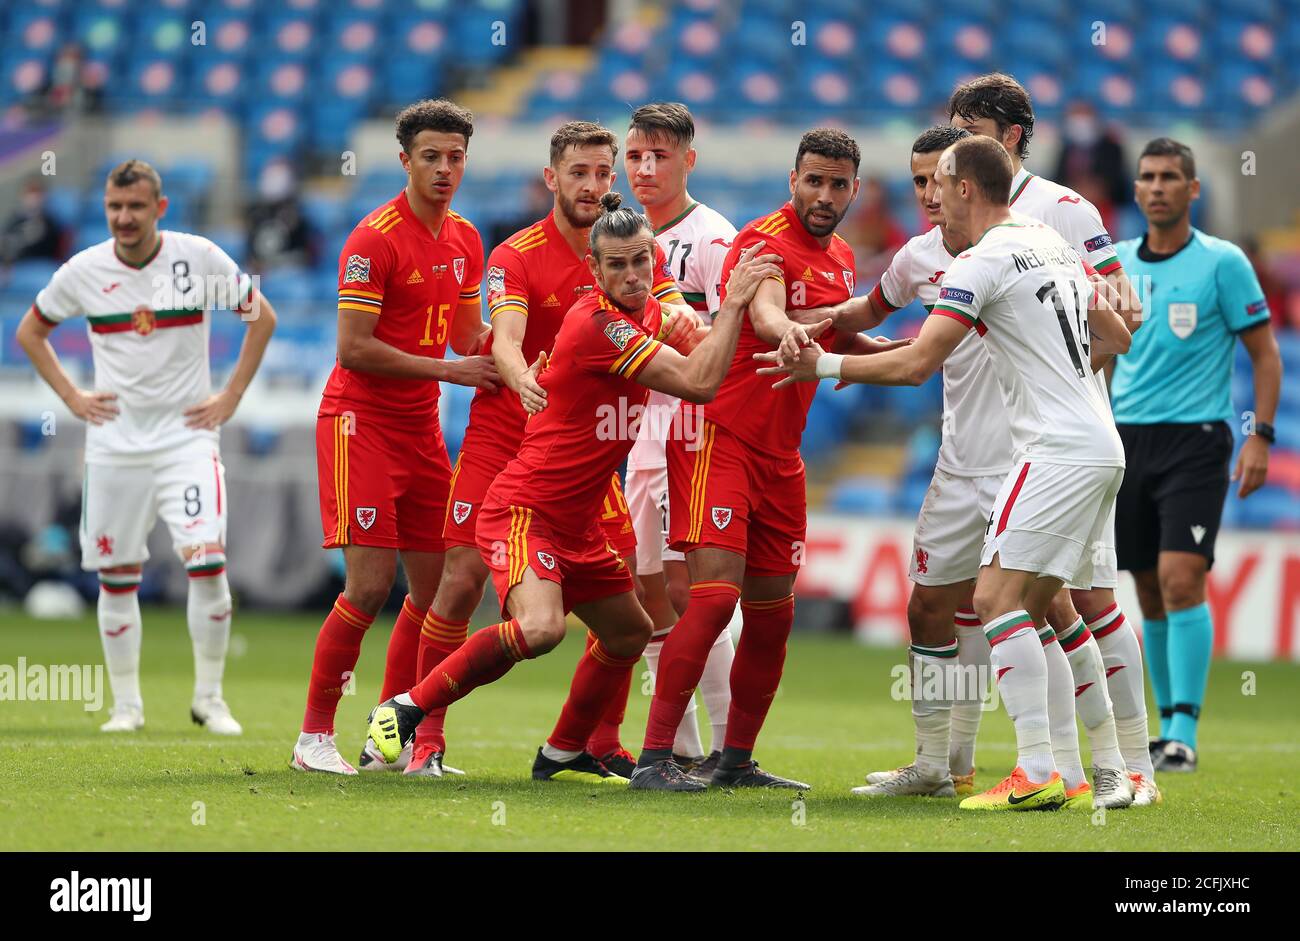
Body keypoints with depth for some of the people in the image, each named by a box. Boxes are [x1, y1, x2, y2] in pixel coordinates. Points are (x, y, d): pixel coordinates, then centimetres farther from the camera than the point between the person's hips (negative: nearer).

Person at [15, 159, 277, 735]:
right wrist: (71, 397, 4)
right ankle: (126, 705, 16)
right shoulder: (84, 271, -2)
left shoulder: (200, 258, -6)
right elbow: (30, 332, 14)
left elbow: (262, 318, 7)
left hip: (187, 435, -2)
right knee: (117, 578, 4)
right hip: (115, 443, 2)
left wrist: (231, 396, 1)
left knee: (208, 562, -16)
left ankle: (209, 698, -2)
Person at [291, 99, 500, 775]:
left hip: (420, 425, 7)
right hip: (360, 420, -7)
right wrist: (450, 370, -18)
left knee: (435, 583, 4)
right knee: (371, 584, -13)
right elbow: (353, 349, -18)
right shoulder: (375, 238, -14)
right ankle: (314, 737, -3)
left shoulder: (465, 241, 10)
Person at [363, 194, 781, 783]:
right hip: (524, 510, -10)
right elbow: (699, 383, -24)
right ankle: (406, 709, -18)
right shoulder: (598, 324, -21)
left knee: (629, 632, 20)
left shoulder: (647, 312, 7)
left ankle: (563, 755, 34)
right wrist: (733, 302, -17)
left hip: (574, 523, 10)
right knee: (540, 628, -31)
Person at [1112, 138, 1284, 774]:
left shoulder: (1222, 262, -4)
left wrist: (1260, 436, -9)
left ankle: (1183, 736, -16)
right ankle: (1168, 721, 17)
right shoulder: (1117, 265, 9)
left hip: (1195, 438, -5)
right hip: (1128, 439, 5)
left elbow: (1265, 353, -1)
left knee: (1181, 578, -16)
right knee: (1150, 590, 6)